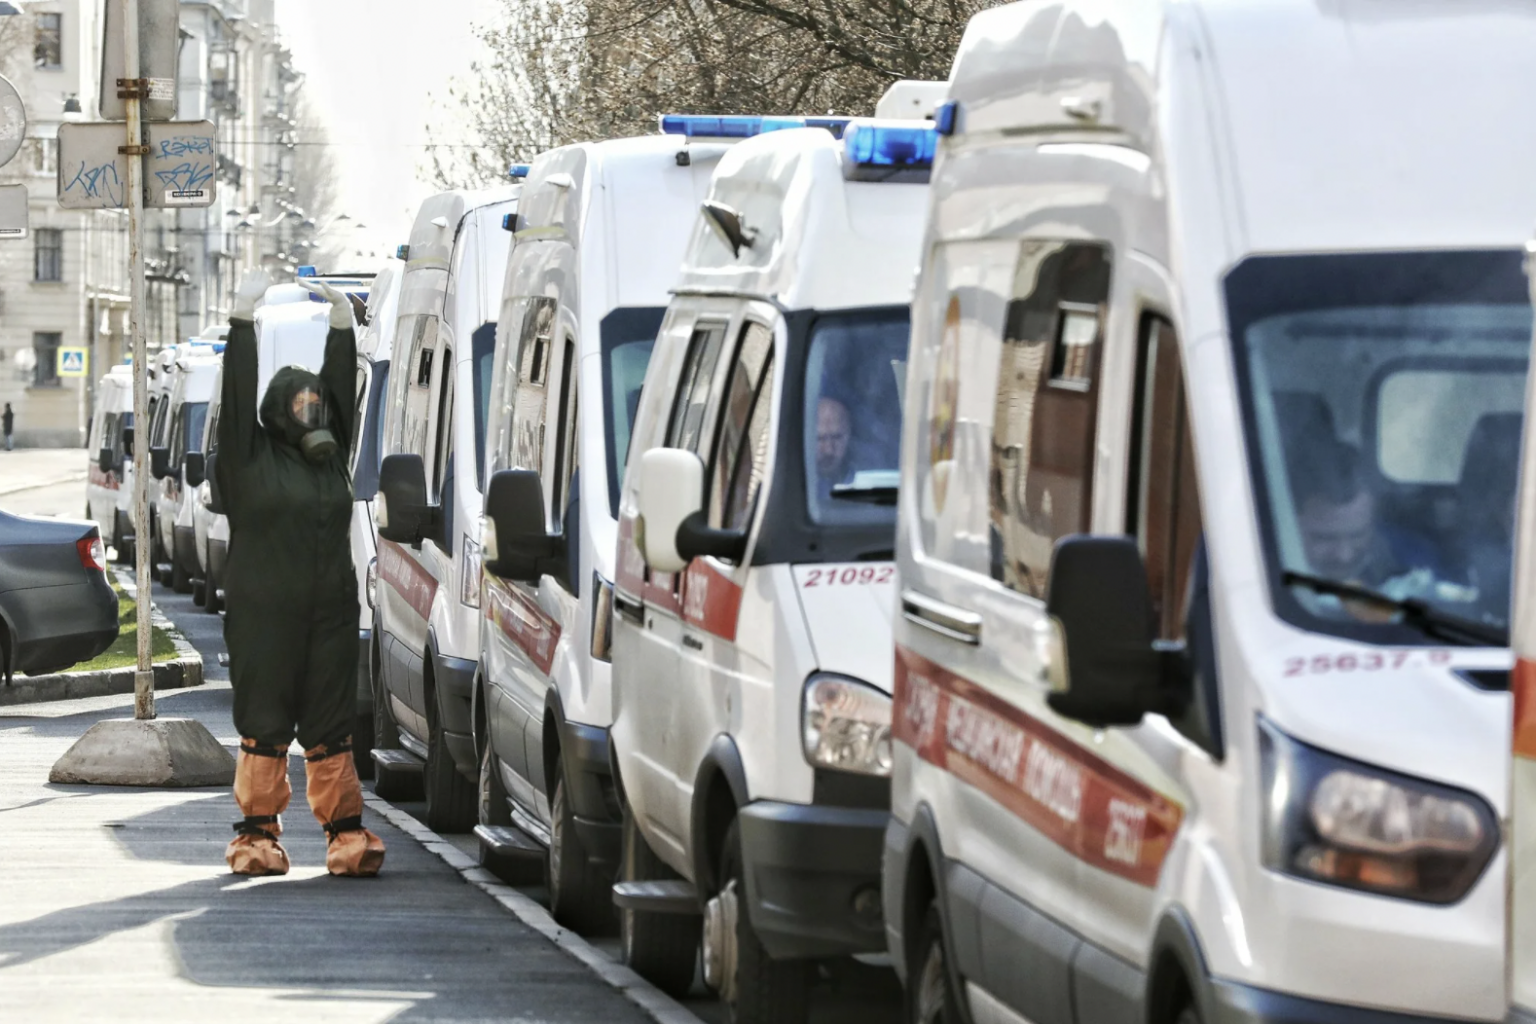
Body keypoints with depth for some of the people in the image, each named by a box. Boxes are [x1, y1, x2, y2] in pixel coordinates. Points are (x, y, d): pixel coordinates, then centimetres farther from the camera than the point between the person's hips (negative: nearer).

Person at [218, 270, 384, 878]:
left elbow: (343, 386, 14)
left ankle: (345, 832, 4)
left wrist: (342, 319, 10)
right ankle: (259, 833, 3)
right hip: (263, 616, -4)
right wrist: (244, 317, -10)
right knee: (264, 727, -1)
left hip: (330, 615, 4)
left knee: (331, 726, 4)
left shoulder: (331, 454, 14)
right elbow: (239, 392, -6)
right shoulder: (252, 457, 1)